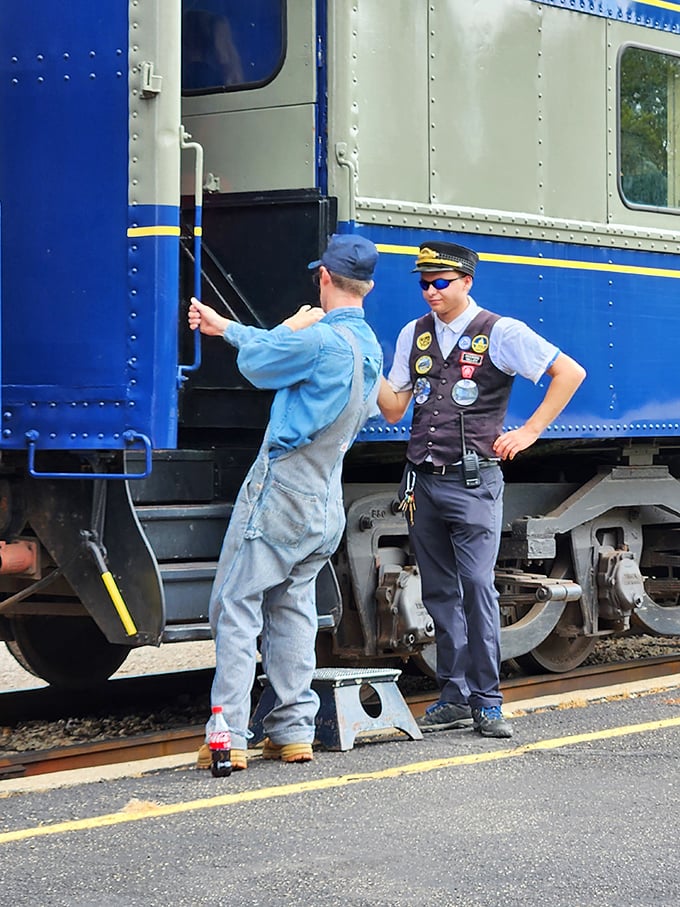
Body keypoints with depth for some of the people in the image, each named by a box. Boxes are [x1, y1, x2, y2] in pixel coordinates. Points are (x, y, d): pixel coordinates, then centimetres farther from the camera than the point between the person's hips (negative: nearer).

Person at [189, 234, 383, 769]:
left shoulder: (321, 340, -19)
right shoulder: (369, 346, 11)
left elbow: (256, 363, -4)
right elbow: (281, 351, 23)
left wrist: (293, 325, 12)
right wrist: (225, 327, 31)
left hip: (281, 494, -8)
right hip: (327, 508, 8)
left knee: (236, 606, -4)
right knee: (292, 609, 16)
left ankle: (229, 736, -10)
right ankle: (295, 731, 14)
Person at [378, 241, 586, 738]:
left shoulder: (500, 333, -4)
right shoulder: (414, 336, 12)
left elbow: (570, 372, -3)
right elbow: (393, 408, 13)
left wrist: (530, 432, -5)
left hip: (473, 482, -5)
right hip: (423, 481, 5)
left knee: (477, 586, -10)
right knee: (440, 592, 8)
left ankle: (486, 702, -5)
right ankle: (454, 698, 14)